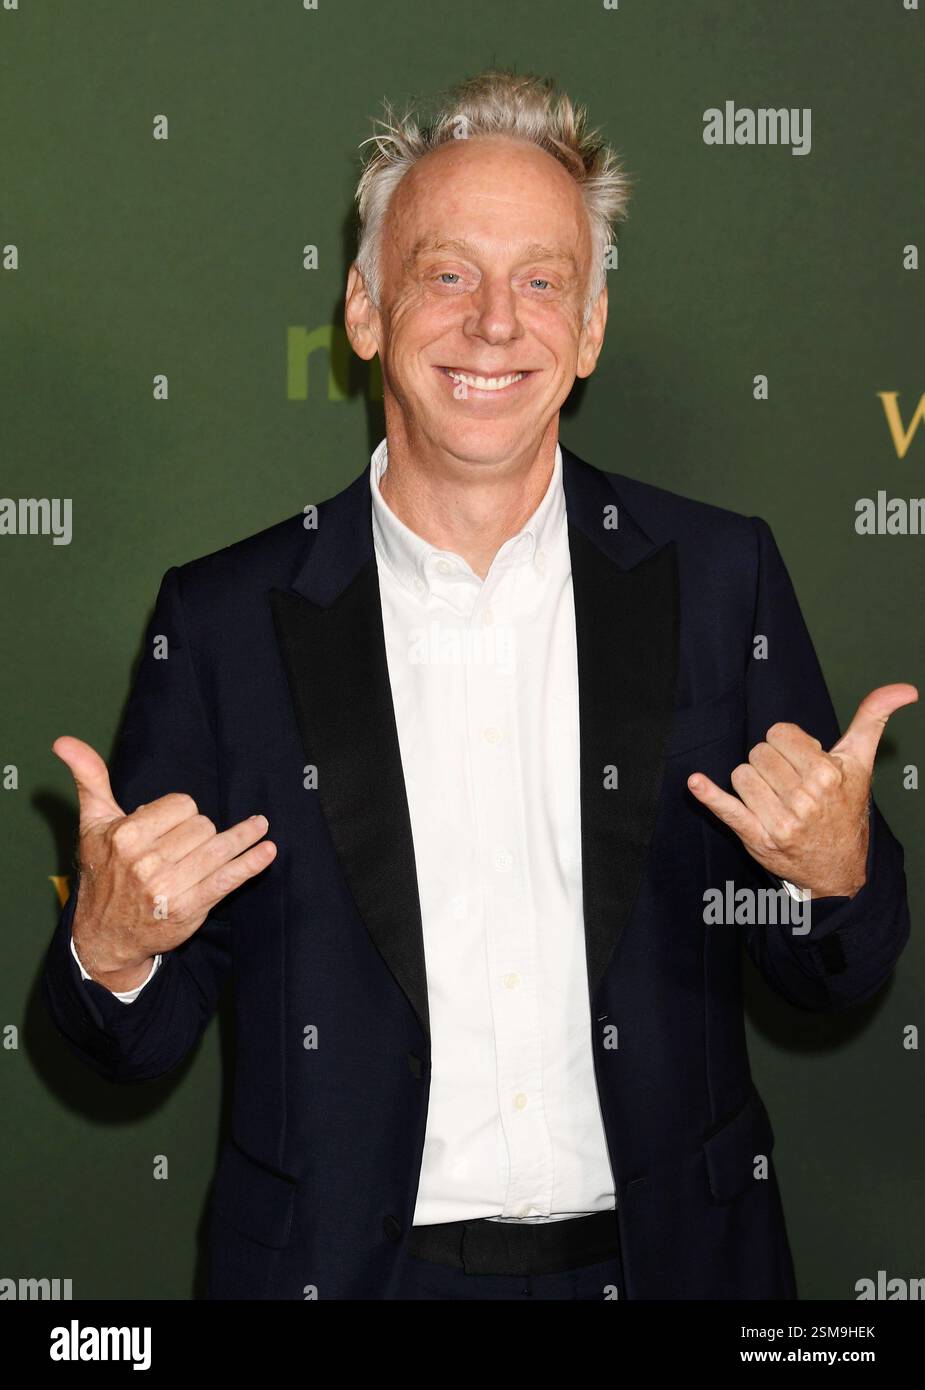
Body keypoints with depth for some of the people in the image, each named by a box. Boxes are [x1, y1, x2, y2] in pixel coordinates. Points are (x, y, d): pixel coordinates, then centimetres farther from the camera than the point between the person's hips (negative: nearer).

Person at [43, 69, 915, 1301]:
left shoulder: (721, 579, -4)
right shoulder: (223, 620, -7)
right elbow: (142, 1044, -2)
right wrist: (112, 952, -23)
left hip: (661, 1258, 1)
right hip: (347, 1263, 0)